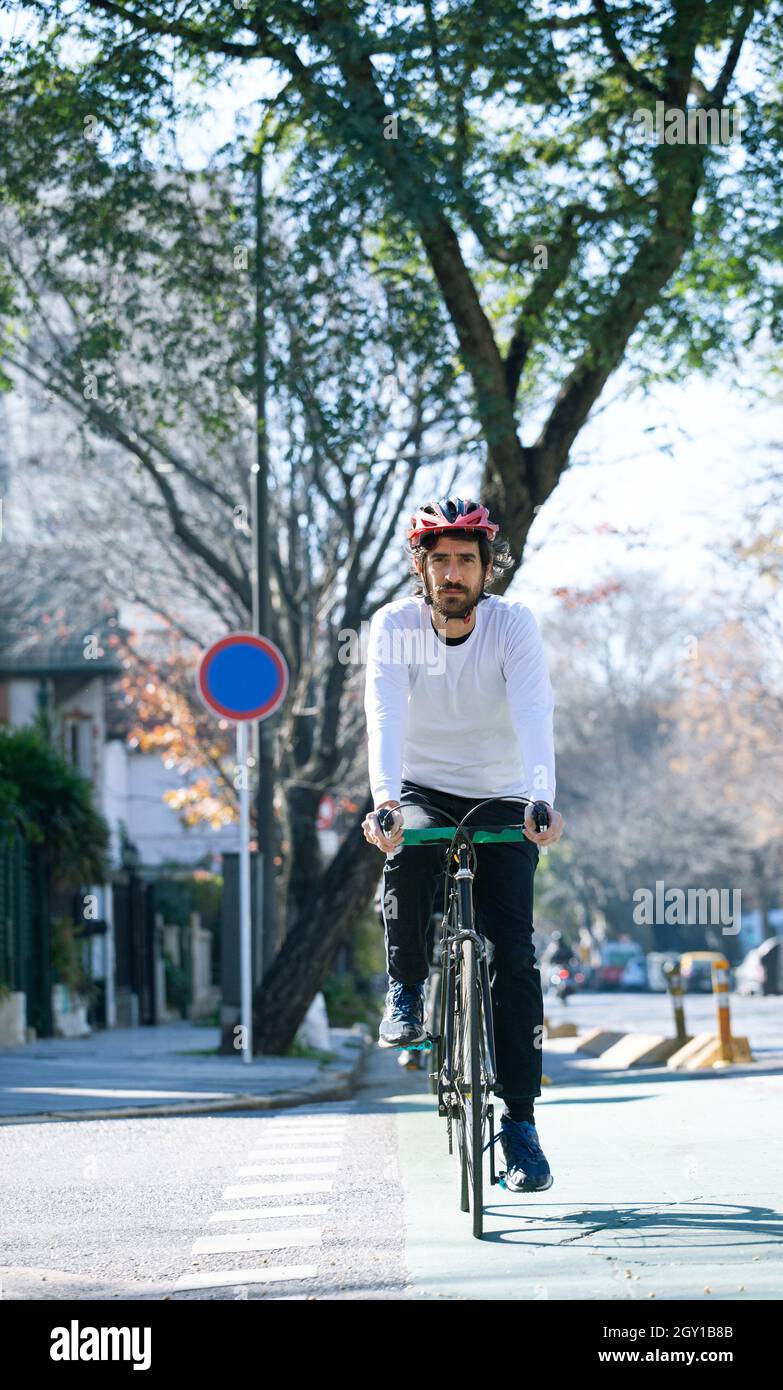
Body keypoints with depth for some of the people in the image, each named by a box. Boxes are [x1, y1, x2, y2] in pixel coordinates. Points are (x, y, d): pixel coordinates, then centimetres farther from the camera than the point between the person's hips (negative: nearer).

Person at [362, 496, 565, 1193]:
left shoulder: (513, 624, -16)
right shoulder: (395, 625, -14)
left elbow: (534, 714, -30)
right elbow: (385, 713, -29)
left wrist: (542, 801, -47)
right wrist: (384, 800, -46)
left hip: (501, 802, 0)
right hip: (423, 791, 0)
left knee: (514, 954, -13)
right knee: (409, 849, -36)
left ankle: (520, 1121, -5)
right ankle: (406, 990, -12)